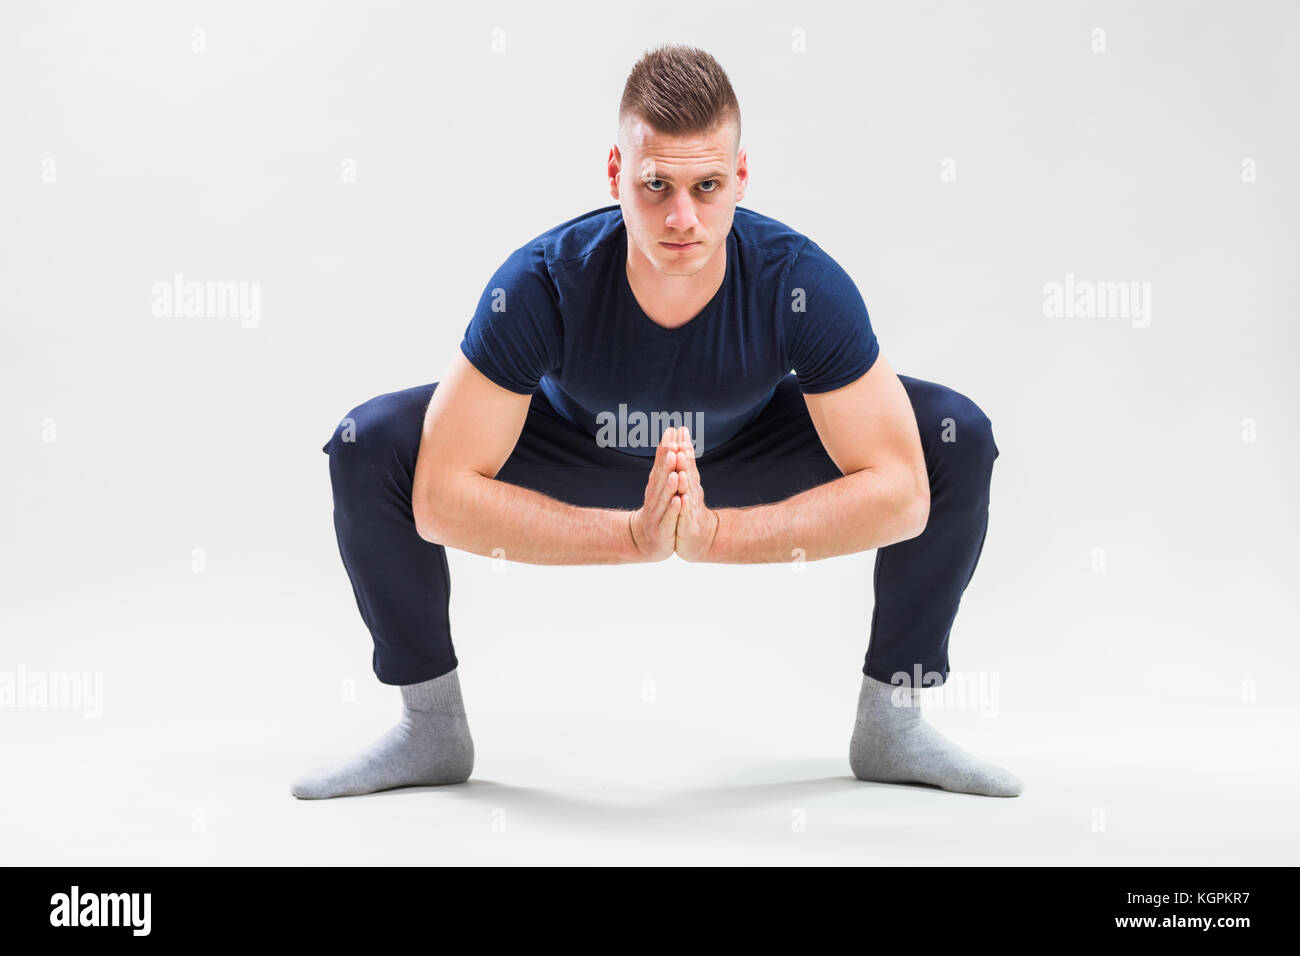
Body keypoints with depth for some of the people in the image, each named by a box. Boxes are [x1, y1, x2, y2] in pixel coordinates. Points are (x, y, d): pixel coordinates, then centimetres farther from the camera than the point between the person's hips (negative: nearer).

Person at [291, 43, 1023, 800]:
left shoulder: (804, 285, -36)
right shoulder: (542, 284, -37)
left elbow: (901, 491, -35)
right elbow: (442, 496, -38)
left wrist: (715, 535, -46)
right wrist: (634, 536, -48)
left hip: (749, 450, 1)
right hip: (577, 448, 0)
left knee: (958, 438, -21)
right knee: (369, 447, -23)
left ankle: (893, 724, -2)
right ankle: (432, 731, -2)